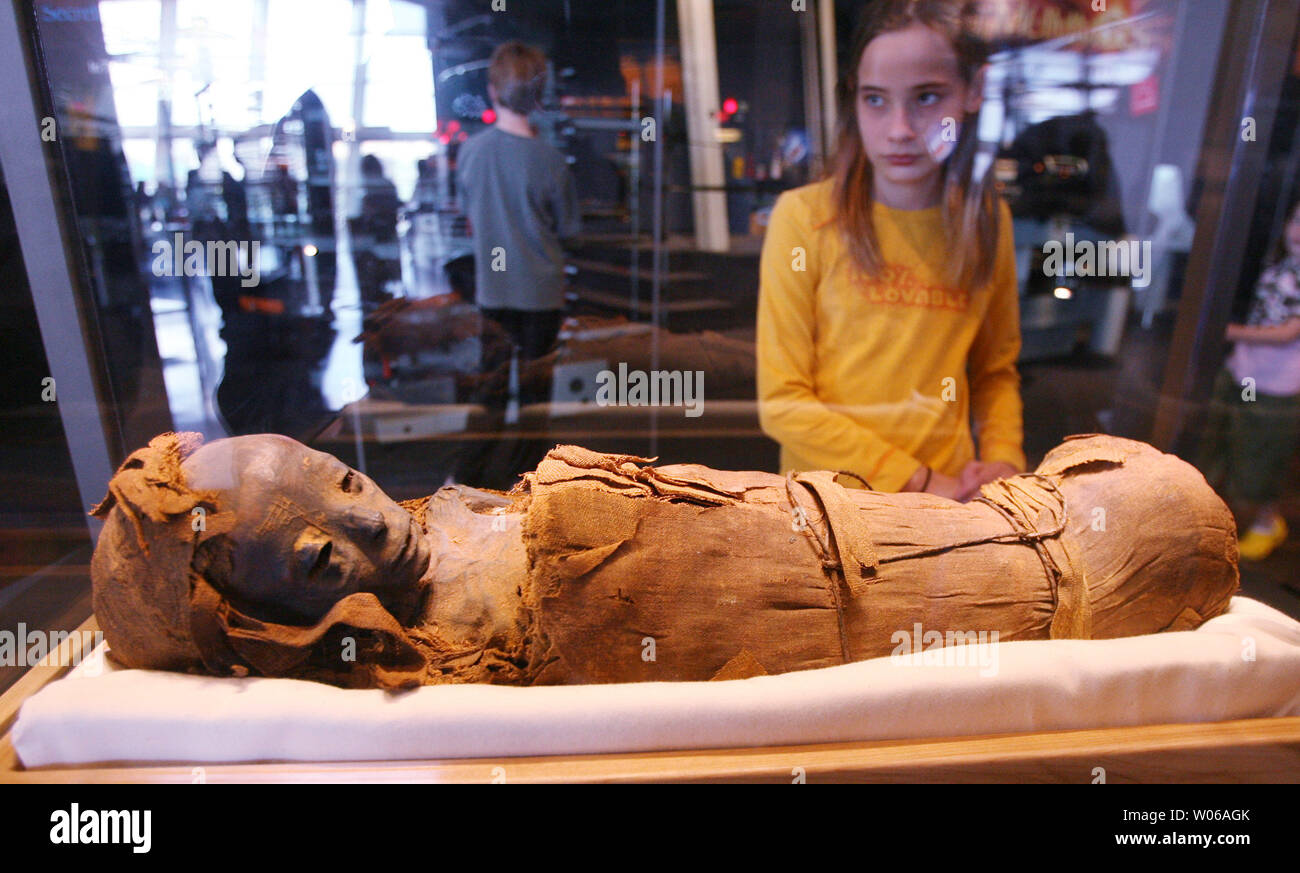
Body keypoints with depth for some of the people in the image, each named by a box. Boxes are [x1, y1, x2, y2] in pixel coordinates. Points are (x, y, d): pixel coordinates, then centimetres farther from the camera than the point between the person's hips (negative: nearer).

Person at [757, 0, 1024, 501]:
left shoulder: (988, 220, 0)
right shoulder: (803, 216, -13)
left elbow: (996, 370, 10)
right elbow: (783, 402, -14)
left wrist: (1004, 458, -7)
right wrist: (917, 481, -14)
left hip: (948, 493, 3)